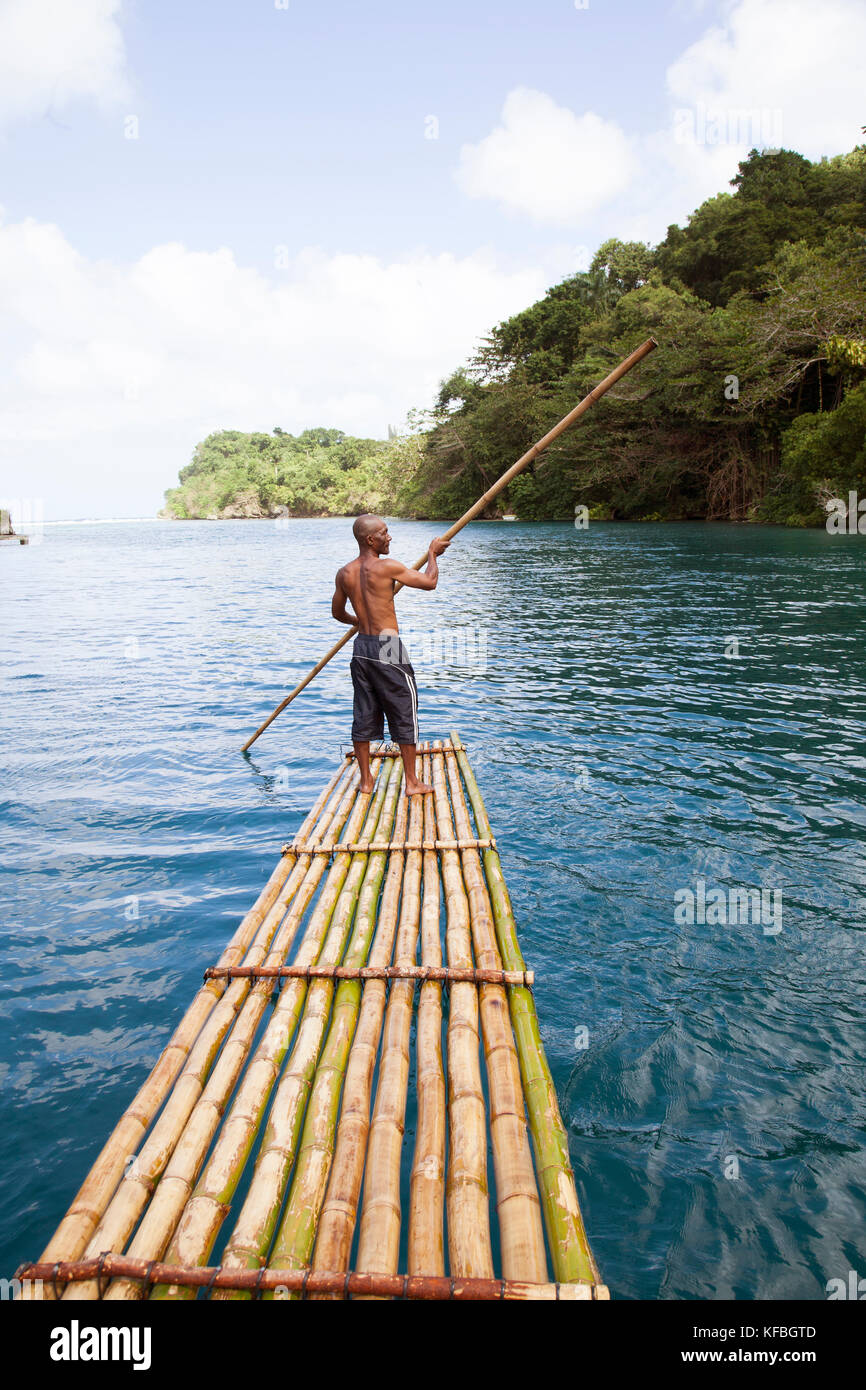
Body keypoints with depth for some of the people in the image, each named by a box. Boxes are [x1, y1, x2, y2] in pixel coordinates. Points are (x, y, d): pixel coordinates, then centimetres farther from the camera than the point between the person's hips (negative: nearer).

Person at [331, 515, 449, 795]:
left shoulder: (344, 574, 4)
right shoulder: (387, 567, -14)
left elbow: (338, 613, 18)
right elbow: (430, 582, -7)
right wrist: (432, 553, 10)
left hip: (361, 647, 6)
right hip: (388, 648, -6)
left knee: (364, 715, 13)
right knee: (404, 714, 5)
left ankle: (366, 780, 21)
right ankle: (412, 783, 12)